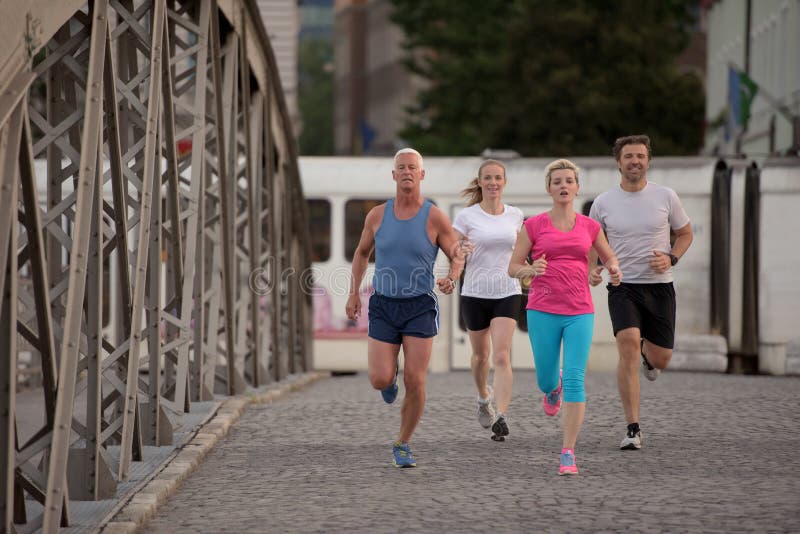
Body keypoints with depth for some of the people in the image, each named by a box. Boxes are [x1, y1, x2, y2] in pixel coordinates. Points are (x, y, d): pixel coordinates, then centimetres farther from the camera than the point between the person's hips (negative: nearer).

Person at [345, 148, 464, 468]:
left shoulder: (435, 218, -6)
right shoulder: (378, 215, 1)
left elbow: (457, 257, 1)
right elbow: (362, 253, 17)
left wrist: (451, 279, -21)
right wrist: (353, 293, 10)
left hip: (419, 308, -2)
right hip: (383, 306, 2)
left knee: (415, 382, -9)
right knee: (380, 380, -10)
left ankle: (402, 446, 11)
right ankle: (391, 374, 29)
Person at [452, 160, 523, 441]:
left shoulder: (515, 215, 5)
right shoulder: (466, 216, -3)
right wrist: (461, 252, -26)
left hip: (507, 293, 0)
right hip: (475, 293, 0)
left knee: (502, 356, -15)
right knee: (481, 355, 15)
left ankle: (501, 417, -22)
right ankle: (483, 397, 45)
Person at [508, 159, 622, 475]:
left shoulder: (589, 226, 7)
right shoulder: (534, 226, 1)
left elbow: (608, 256, 23)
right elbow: (513, 267, 4)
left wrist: (614, 269, 0)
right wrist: (530, 270, -18)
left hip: (580, 313, 0)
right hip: (543, 312, 0)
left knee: (575, 380, -11)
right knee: (546, 380, 9)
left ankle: (568, 454, -9)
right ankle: (553, 387, 49)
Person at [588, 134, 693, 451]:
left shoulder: (665, 197, 0)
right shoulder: (603, 203, 1)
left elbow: (685, 234, 12)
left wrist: (671, 258, -8)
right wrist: (590, 269, -6)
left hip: (660, 286, 1)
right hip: (623, 287, -1)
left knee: (661, 359, 3)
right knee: (628, 345, -22)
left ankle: (648, 357, 47)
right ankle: (633, 429, -18)